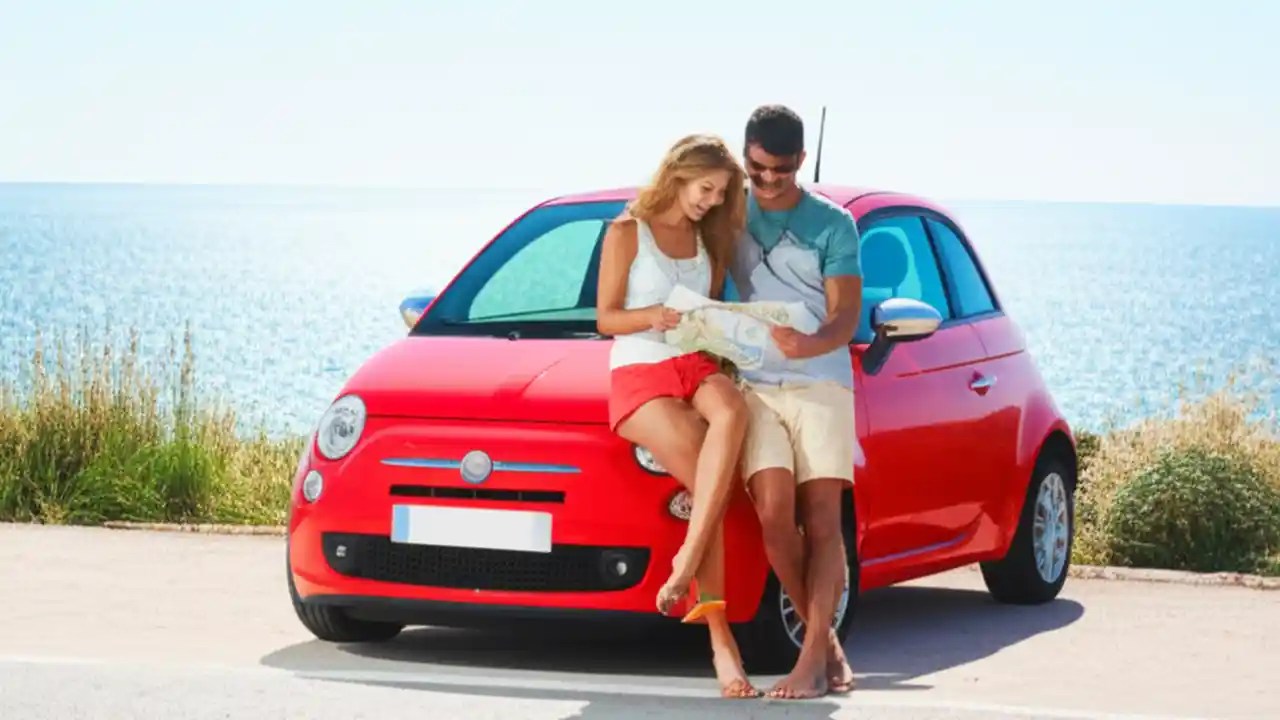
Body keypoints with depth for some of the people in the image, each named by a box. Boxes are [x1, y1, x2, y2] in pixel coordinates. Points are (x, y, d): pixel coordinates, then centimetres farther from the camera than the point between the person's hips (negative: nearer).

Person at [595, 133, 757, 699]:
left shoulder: (709, 240, 19)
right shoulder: (627, 233, 3)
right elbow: (605, 318, 0)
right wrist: (652, 317, -19)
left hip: (697, 366, 4)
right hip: (639, 375, -4)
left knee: (732, 413, -37)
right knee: (708, 486, -26)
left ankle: (688, 561, -40)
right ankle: (721, 640, -25)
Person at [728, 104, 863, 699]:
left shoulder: (832, 225, 3)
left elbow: (846, 318, -4)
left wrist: (807, 346, -26)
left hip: (821, 383, -1)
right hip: (754, 386, 1)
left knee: (822, 520, -9)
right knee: (775, 516, -13)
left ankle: (812, 658, -13)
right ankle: (827, 642, 0)